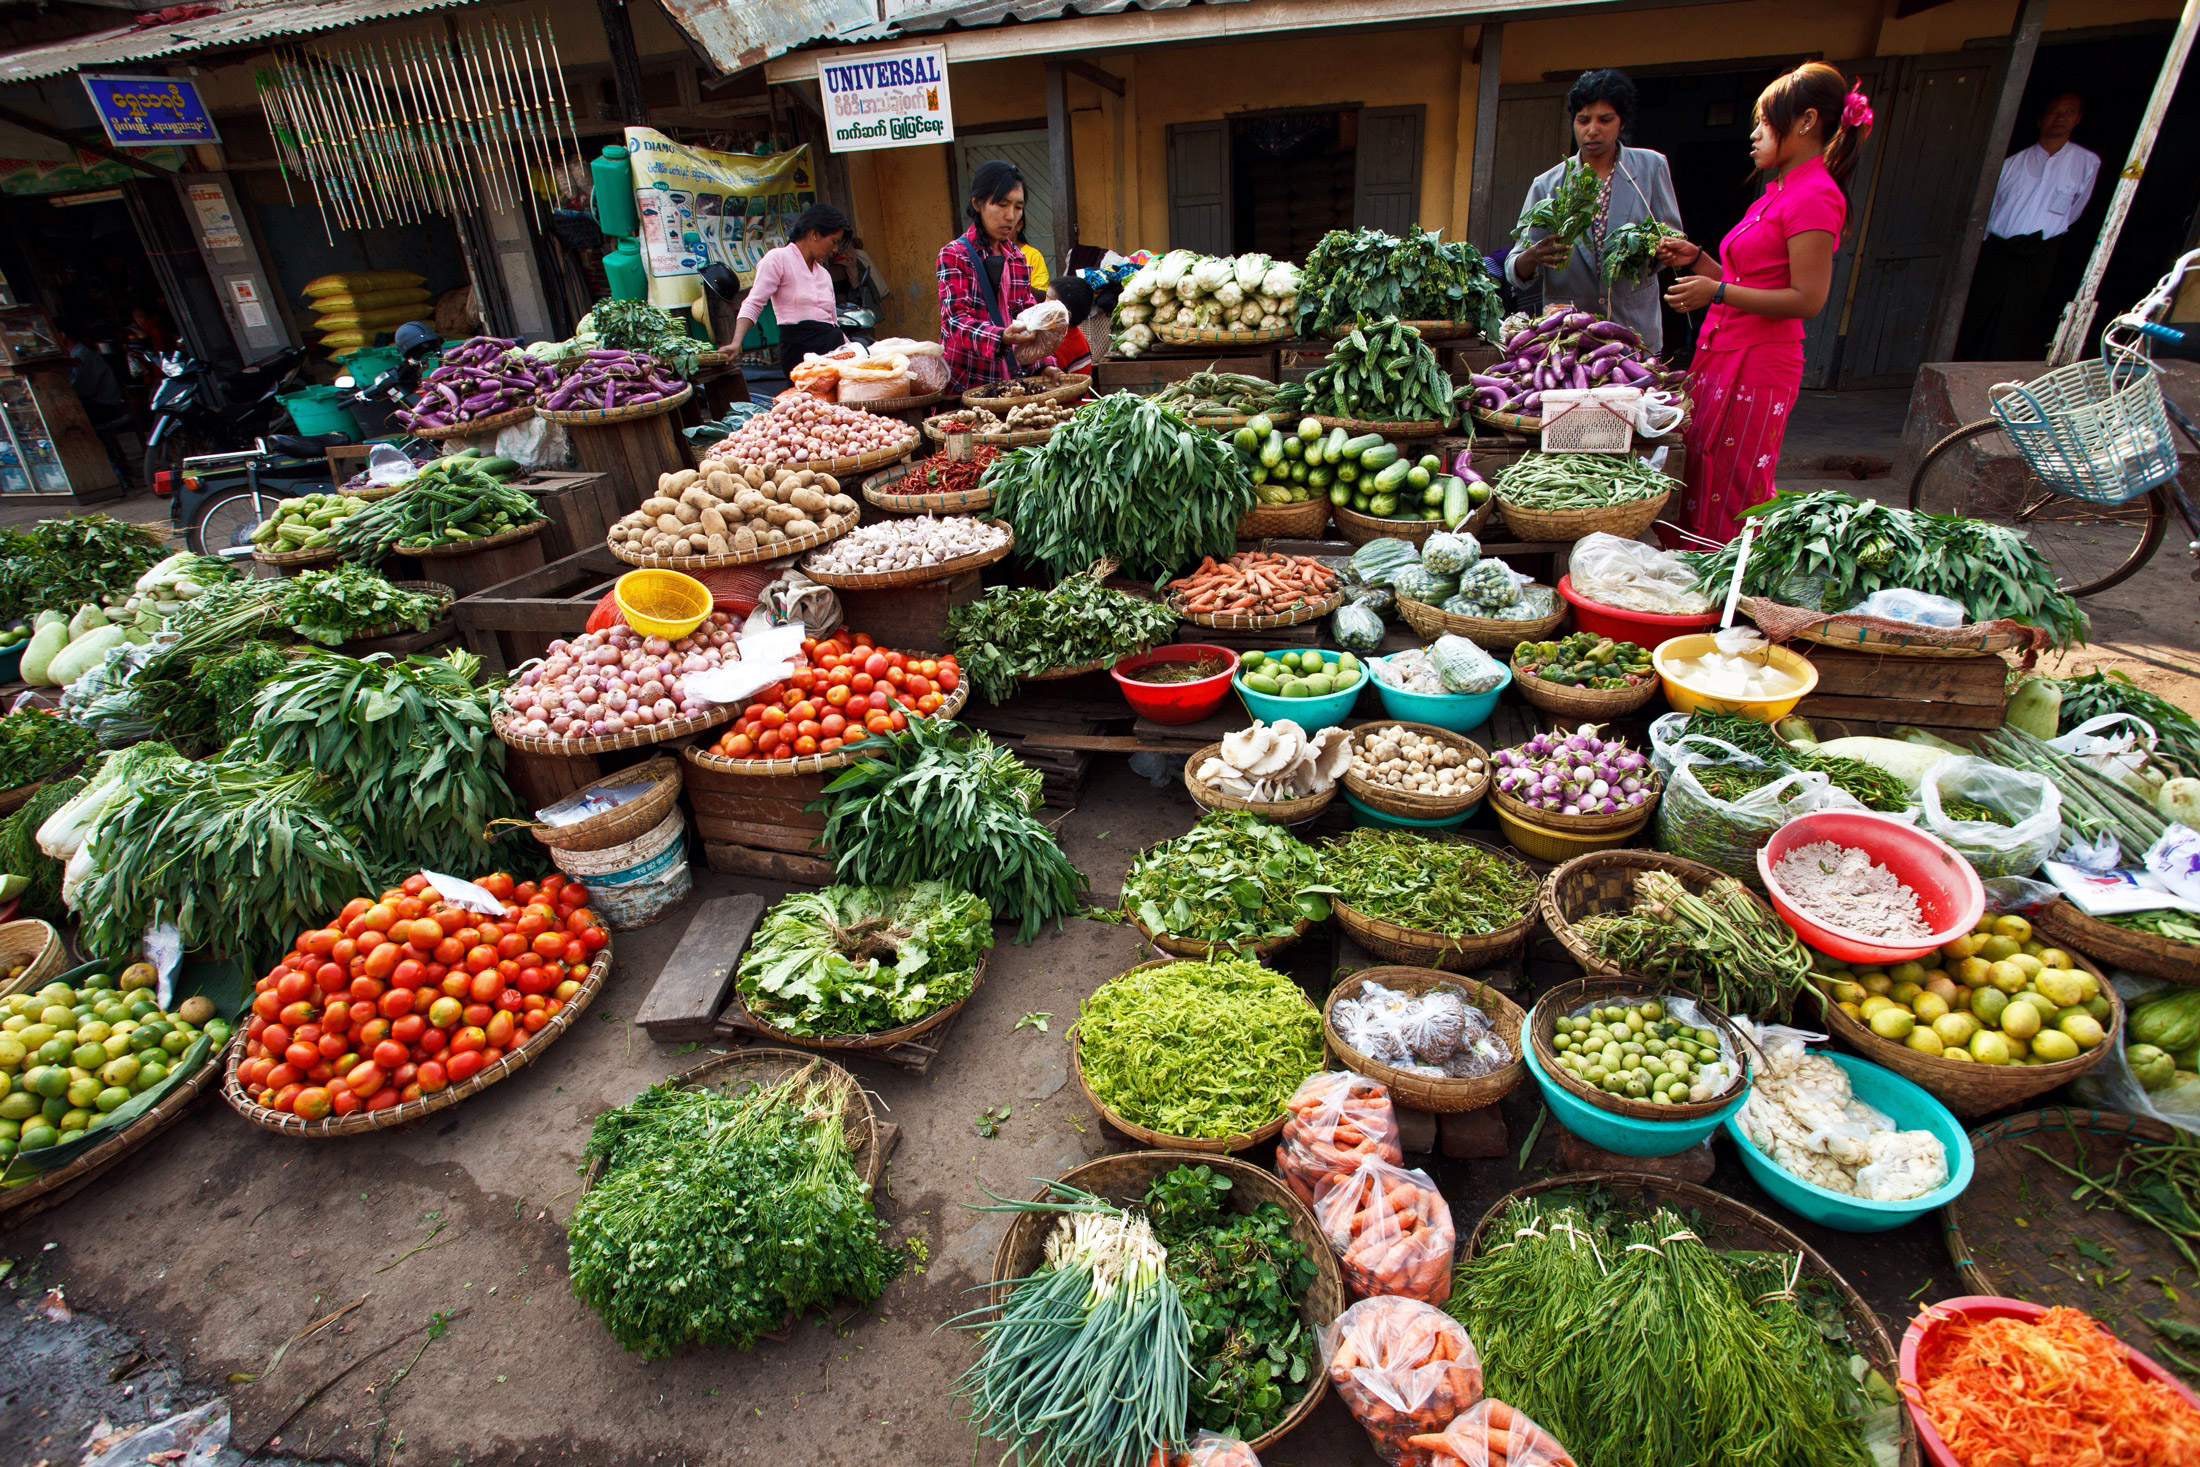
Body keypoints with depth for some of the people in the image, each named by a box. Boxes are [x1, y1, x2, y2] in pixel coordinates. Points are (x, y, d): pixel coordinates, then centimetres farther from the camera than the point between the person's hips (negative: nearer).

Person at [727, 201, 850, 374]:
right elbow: (753, 304, -6)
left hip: (833, 347, 7)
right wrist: (736, 343, -20)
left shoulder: (824, 274, 26)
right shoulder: (778, 258, 3)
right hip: (799, 347, -7)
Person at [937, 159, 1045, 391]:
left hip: (1010, 379, 5)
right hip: (964, 385, -5)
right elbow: (957, 319, -16)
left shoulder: (1017, 258, 15)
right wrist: (1001, 337, -35)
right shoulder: (954, 255, -5)